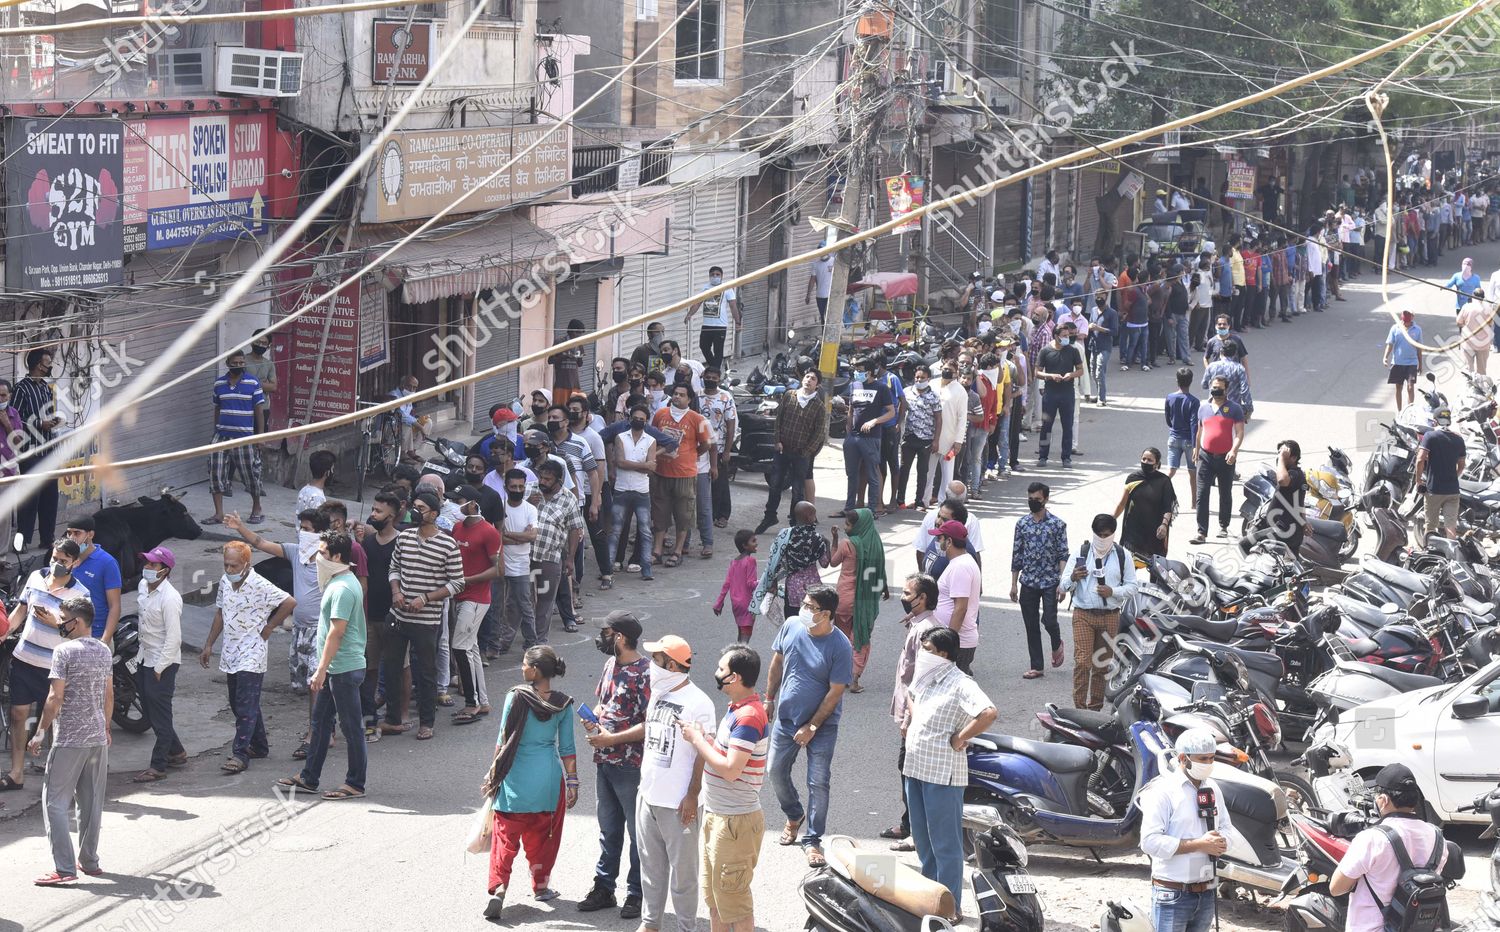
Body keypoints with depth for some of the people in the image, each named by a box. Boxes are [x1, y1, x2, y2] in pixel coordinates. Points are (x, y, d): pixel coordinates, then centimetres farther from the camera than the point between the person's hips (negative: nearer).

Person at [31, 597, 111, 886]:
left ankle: (65, 868, -10)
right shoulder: (104, 651, 7)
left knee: (55, 803, -2)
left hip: (69, 740, -7)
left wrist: (40, 732, -9)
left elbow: (55, 697, -16)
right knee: (92, 803, 14)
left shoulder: (65, 651, -13)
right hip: (98, 738, 7)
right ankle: (89, 861, 21)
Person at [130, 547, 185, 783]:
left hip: (163, 662, -9)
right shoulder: (143, 586, 3)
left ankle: (158, 766, 3)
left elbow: (174, 639, -23)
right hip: (145, 658, 9)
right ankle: (176, 752, 31)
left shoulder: (169, 598, -23)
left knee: (160, 714, -3)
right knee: (149, 709, 17)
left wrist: (159, 669, -19)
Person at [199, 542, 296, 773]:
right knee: (237, 704, 15)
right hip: (230, 654, 8)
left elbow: (290, 602, -19)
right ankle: (259, 746, 28)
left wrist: (268, 628, -11)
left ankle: (240, 754, -9)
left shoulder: (260, 586, -17)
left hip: (251, 656, -8)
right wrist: (209, 645, 17)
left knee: (246, 706, -9)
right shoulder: (225, 582, 5)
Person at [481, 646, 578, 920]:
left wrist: (493, 772, 3)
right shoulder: (562, 704, -2)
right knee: (541, 835, 20)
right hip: (549, 778, 2)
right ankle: (541, 886, 31)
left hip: (516, 778, -2)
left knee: (506, 836, 4)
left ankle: (498, 889, -10)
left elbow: (504, 740, -6)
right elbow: (567, 747, 1)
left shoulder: (516, 697, -11)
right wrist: (572, 782, 9)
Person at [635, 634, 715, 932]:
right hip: (648, 796, 8)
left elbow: (703, 754, -15)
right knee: (651, 864, 16)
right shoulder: (658, 695, 9)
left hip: (677, 803, -8)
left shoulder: (698, 704, -16)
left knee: (682, 869, 3)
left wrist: (692, 796, -16)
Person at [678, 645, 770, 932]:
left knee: (732, 900, -1)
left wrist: (697, 740, -17)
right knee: (714, 898, 19)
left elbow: (731, 769, -27)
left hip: (735, 821, -10)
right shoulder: (737, 709, 10)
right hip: (717, 816, 10)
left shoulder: (748, 717, -22)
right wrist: (701, 738, 1)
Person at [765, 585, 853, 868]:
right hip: (786, 717, 5)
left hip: (821, 724, -5)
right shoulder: (791, 626, -8)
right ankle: (794, 817, 41)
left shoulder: (840, 647, -21)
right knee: (777, 772, 14)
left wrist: (811, 727, -15)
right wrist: (769, 699, 12)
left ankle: (812, 841, 10)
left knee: (818, 783, -3)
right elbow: (777, 663, 9)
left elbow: (835, 692, -17)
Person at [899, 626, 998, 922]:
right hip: (915, 768, 9)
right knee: (922, 840, 19)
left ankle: (951, 907, 3)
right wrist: (908, 721, 18)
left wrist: (960, 738, -23)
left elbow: (988, 713, -32)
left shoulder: (960, 684, -17)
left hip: (943, 773, -9)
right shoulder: (925, 678, 10)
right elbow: (911, 695, 35)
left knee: (945, 844, -3)